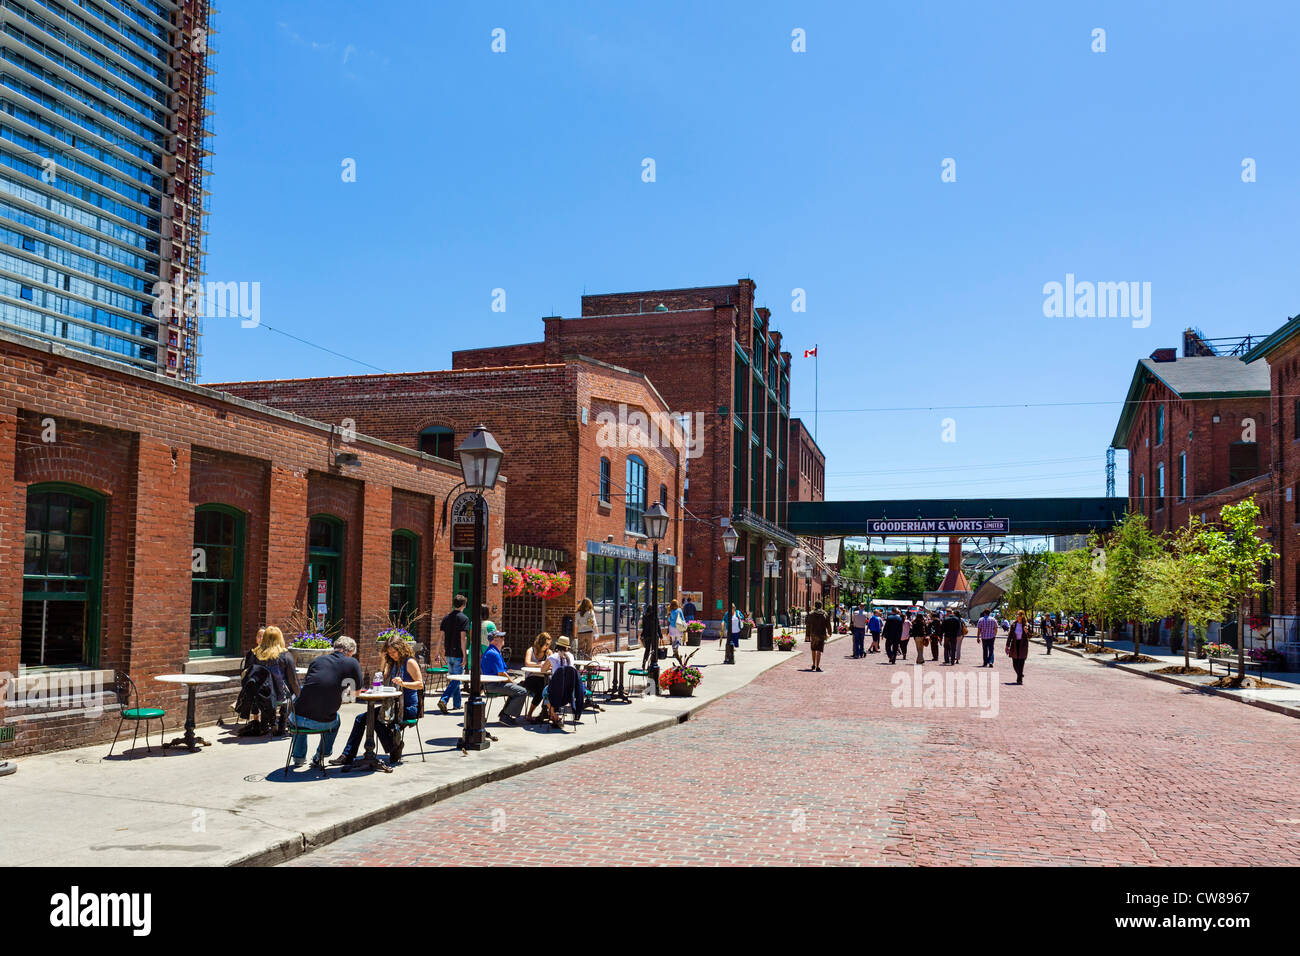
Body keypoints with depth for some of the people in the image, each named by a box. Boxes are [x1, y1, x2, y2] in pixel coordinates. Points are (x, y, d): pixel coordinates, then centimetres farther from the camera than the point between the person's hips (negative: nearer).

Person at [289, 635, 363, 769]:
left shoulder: (318, 660, 9)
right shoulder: (352, 663, 0)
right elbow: (356, 691, 13)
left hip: (299, 718, 2)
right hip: (323, 722, -2)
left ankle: (299, 757, 45)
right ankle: (321, 756, 34)